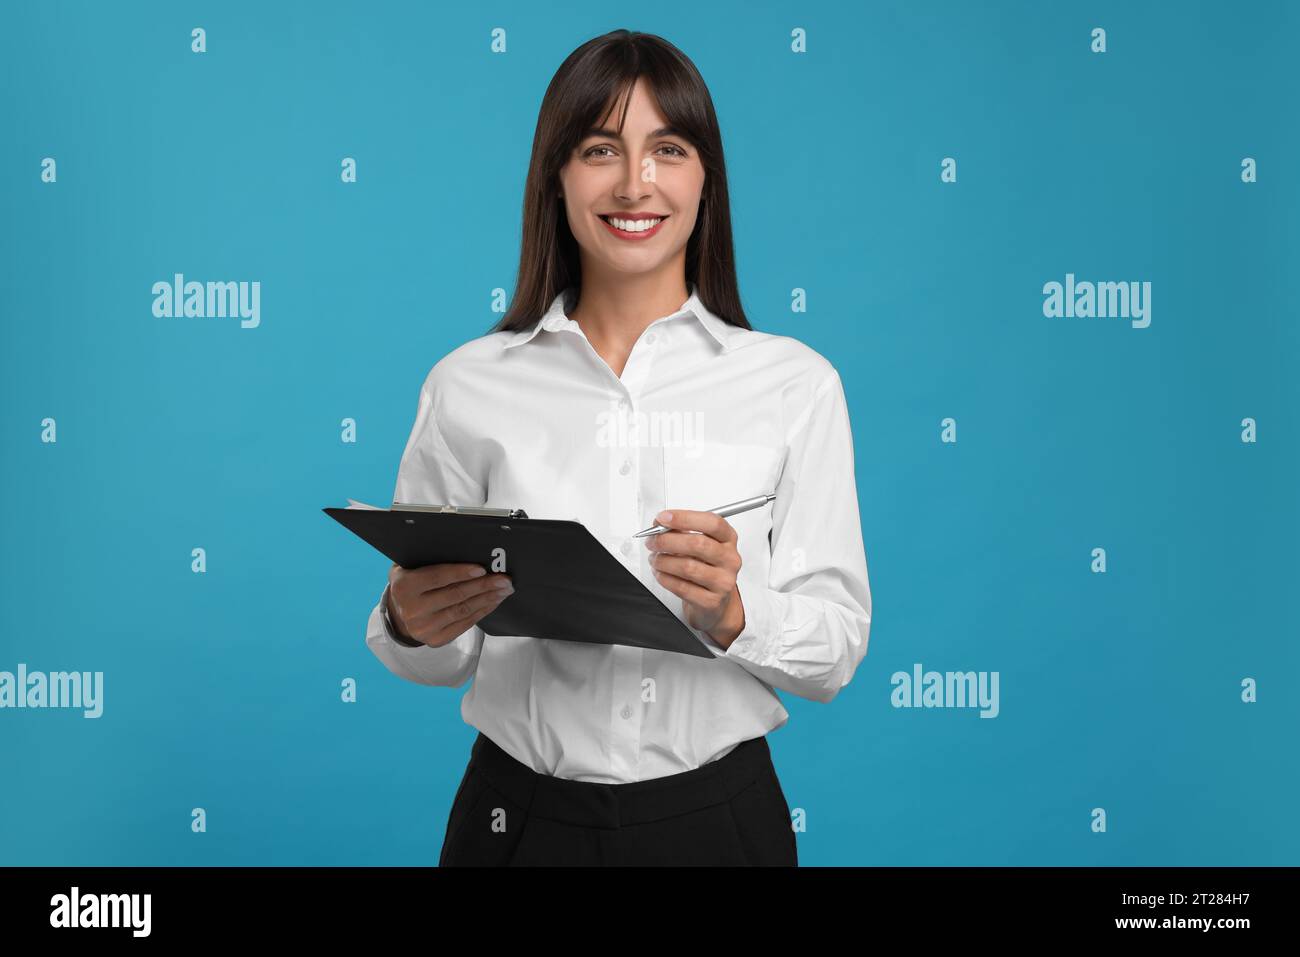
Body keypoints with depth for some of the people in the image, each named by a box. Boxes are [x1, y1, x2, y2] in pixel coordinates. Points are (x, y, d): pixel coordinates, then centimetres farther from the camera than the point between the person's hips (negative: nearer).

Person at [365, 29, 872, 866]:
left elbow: (836, 651, -5)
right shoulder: (468, 387, -3)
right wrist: (409, 626, -19)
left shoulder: (797, 384, -5)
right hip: (523, 815, 1)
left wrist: (734, 614, -23)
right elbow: (444, 657, 2)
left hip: (715, 814, 0)